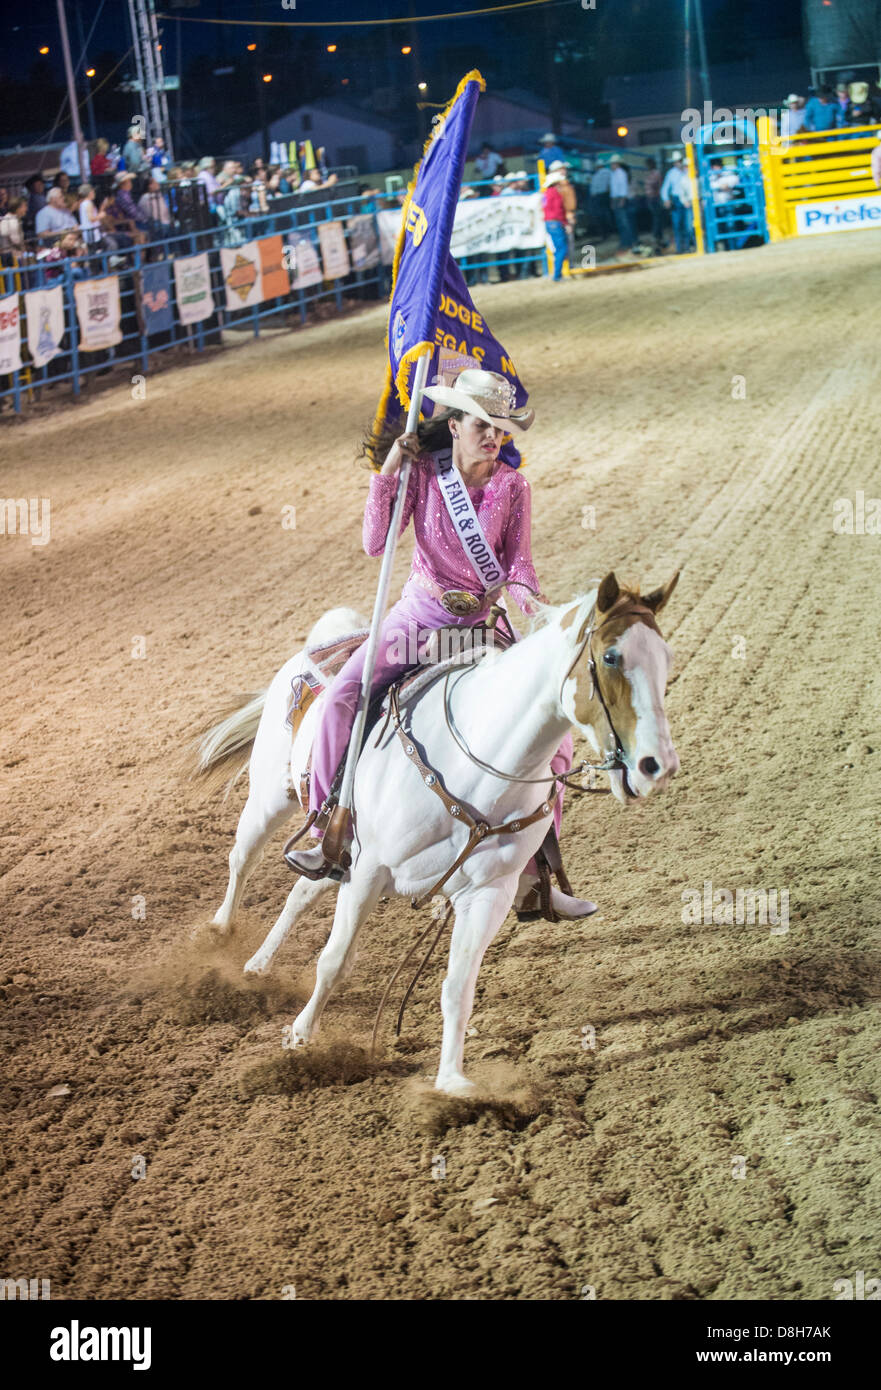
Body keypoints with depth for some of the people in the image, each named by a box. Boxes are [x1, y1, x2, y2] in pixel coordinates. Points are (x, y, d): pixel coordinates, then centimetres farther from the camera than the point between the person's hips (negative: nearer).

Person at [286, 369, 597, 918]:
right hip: (419, 615, -1)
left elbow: (520, 566, -3)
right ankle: (327, 830, -11)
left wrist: (522, 600, -25)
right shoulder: (422, 472, -6)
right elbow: (376, 543, -13)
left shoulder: (513, 486, -5)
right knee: (343, 693, -24)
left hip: (484, 623, 1)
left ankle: (535, 872, 2)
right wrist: (388, 471, -19)